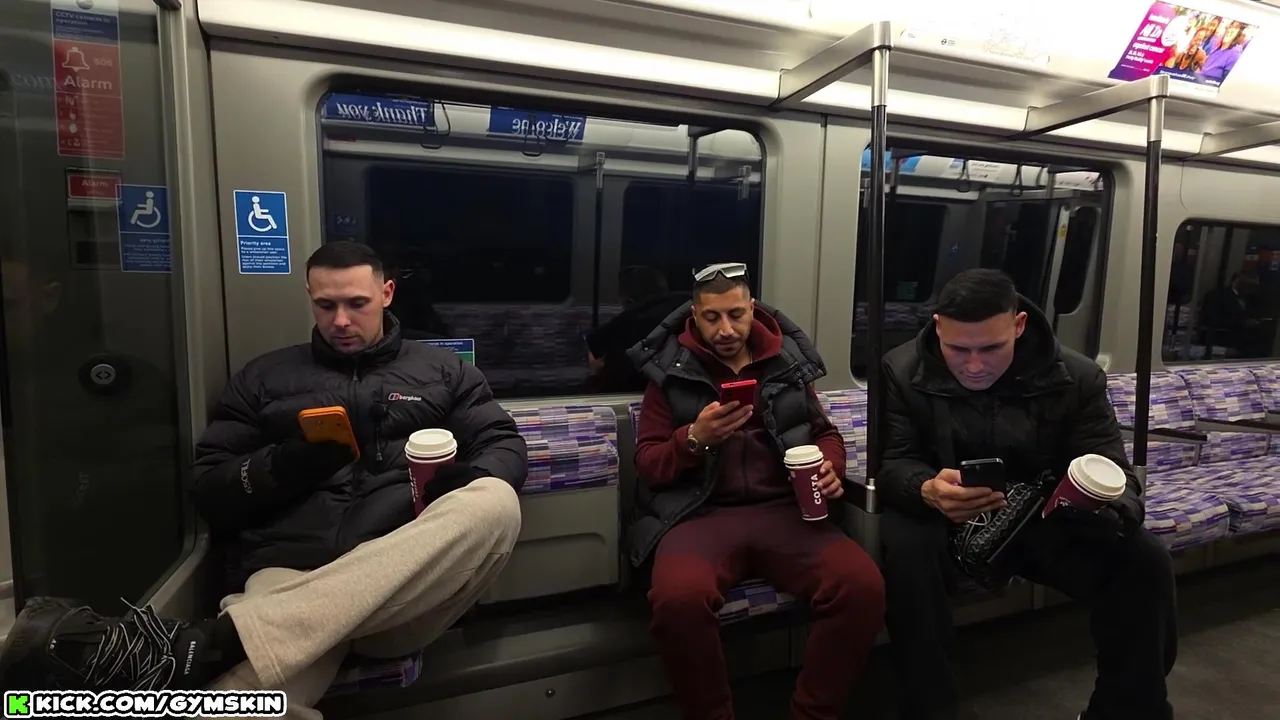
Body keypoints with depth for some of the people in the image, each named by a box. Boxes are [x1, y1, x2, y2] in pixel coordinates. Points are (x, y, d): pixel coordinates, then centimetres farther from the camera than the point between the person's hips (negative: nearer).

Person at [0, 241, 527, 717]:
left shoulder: (441, 369, 19)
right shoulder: (265, 377, 20)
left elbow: (504, 446, 13)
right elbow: (210, 490, 16)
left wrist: (457, 491, -11)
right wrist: (282, 467, -6)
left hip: (413, 585, 3)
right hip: (291, 571, -2)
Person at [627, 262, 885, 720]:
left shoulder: (787, 359, 13)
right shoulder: (670, 367, 6)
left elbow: (825, 432, 22)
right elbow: (647, 465, 5)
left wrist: (830, 466, -1)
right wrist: (695, 438, -15)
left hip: (785, 509, 3)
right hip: (700, 512, -2)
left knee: (863, 585, -24)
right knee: (678, 598, -34)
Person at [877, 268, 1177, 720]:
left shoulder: (1077, 378, -7)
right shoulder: (902, 371, -12)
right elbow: (891, 465, -16)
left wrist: (1110, 506, -37)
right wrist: (927, 491, -42)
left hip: (1046, 519, 3)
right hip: (943, 520, -2)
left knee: (1147, 563, -21)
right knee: (905, 550, -34)